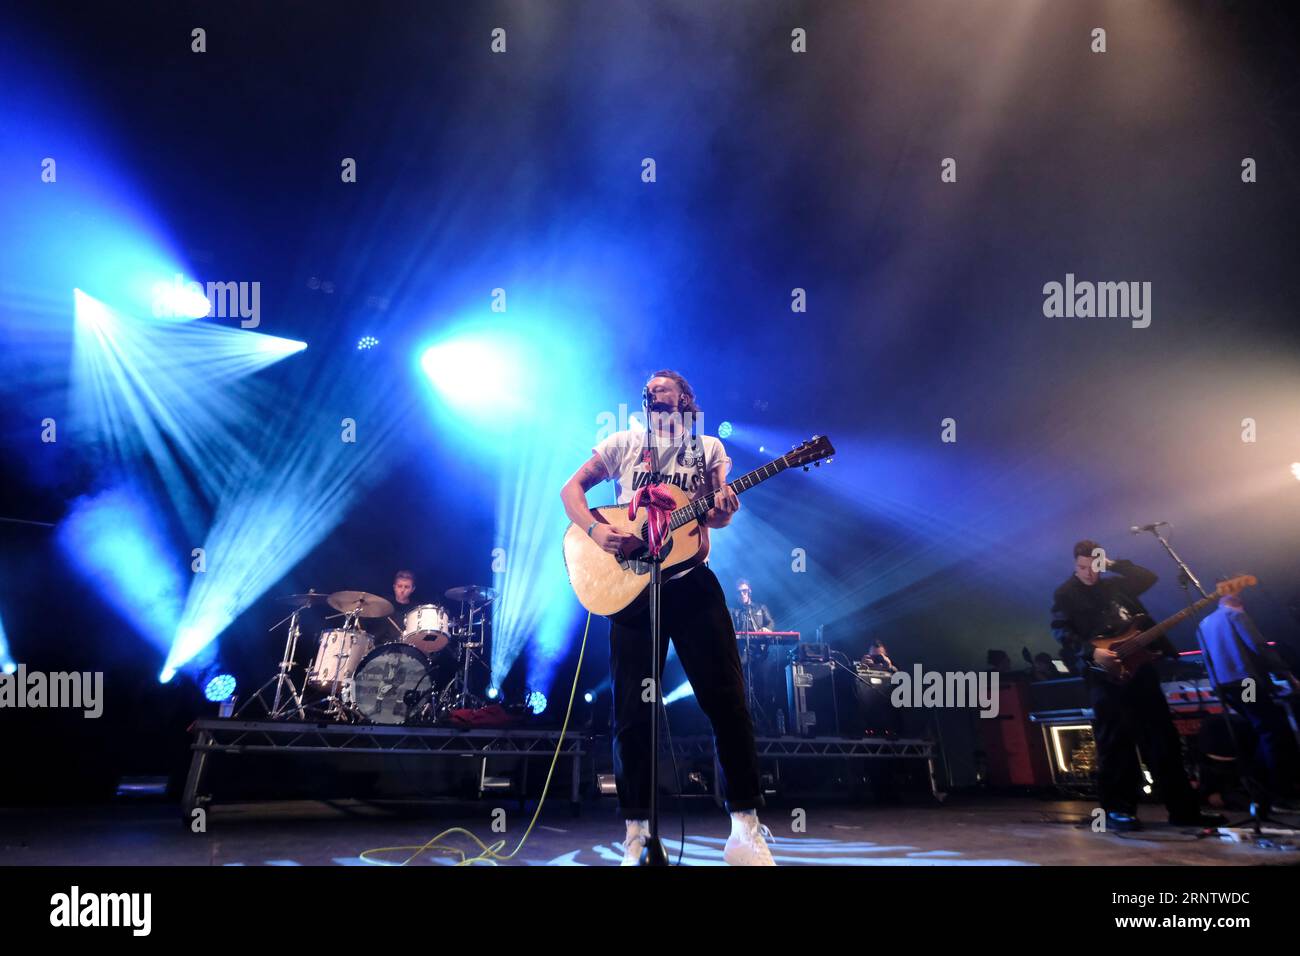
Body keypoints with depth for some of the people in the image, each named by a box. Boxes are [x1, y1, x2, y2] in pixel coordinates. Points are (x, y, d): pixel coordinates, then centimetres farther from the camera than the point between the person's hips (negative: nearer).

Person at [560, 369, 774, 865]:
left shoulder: (708, 448, 11)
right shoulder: (624, 443, 10)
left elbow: (715, 515, 5)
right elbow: (571, 488, 5)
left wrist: (723, 512, -19)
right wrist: (596, 529, -12)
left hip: (692, 582, 0)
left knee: (726, 698, -3)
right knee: (633, 710, 2)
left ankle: (746, 826, 7)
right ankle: (637, 831, 13)